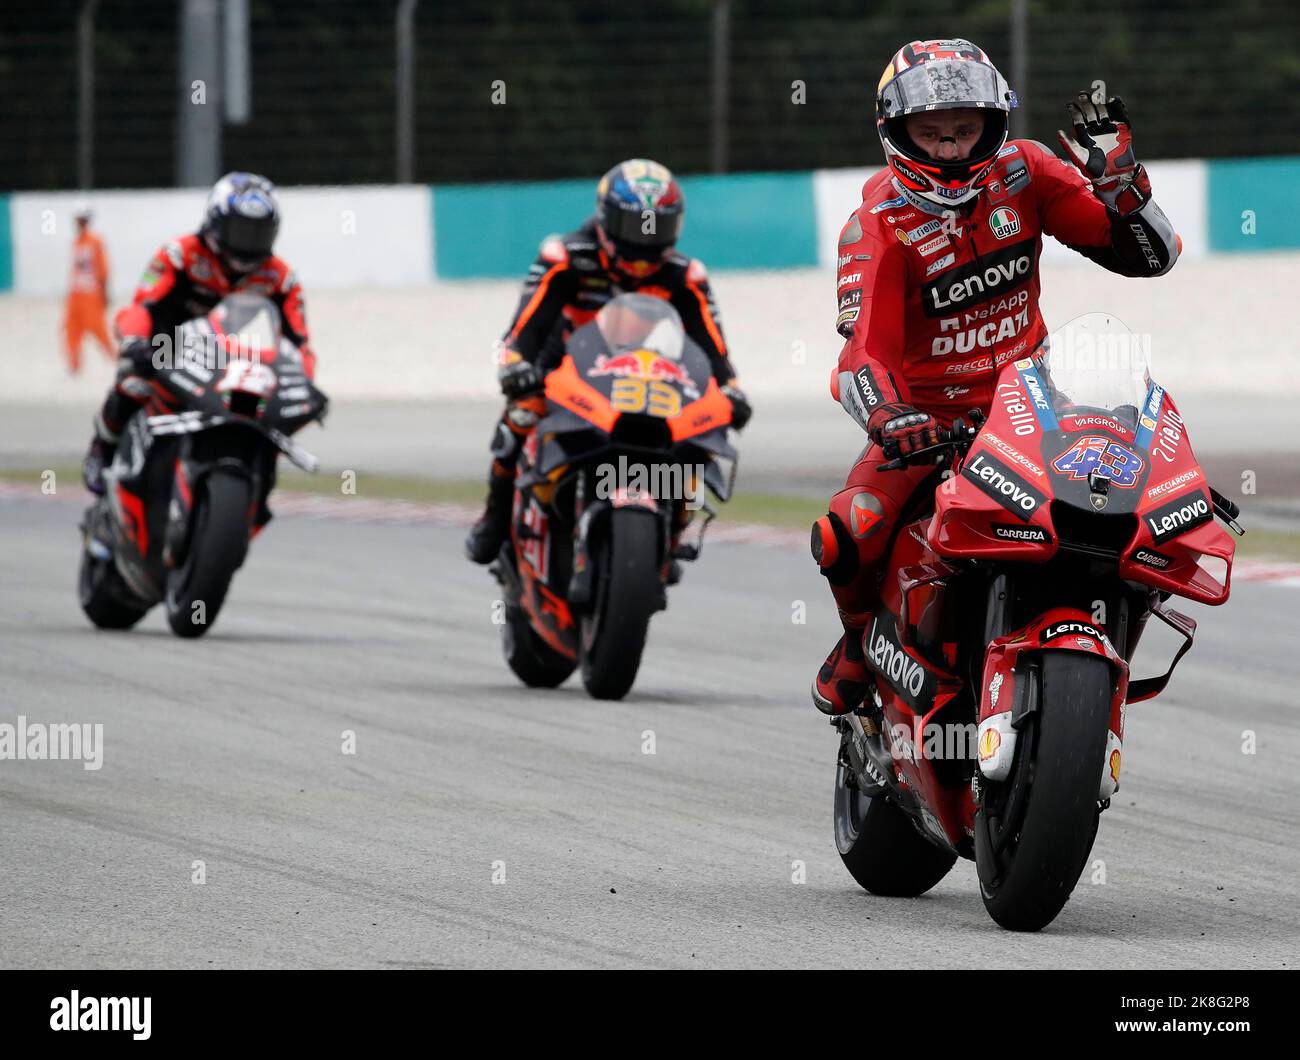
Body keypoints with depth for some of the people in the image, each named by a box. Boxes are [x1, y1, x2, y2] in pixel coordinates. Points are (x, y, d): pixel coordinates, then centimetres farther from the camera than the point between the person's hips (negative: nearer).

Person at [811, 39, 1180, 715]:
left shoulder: (1023, 173, -4)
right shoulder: (879, 223, -12)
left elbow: (1149, 254, -3)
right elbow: (863, 349, -22)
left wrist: (1118, 179, -21)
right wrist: (888, 417, -43)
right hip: (928, 414, -3)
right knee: (847, 537, -27)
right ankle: (865, 633, 9)